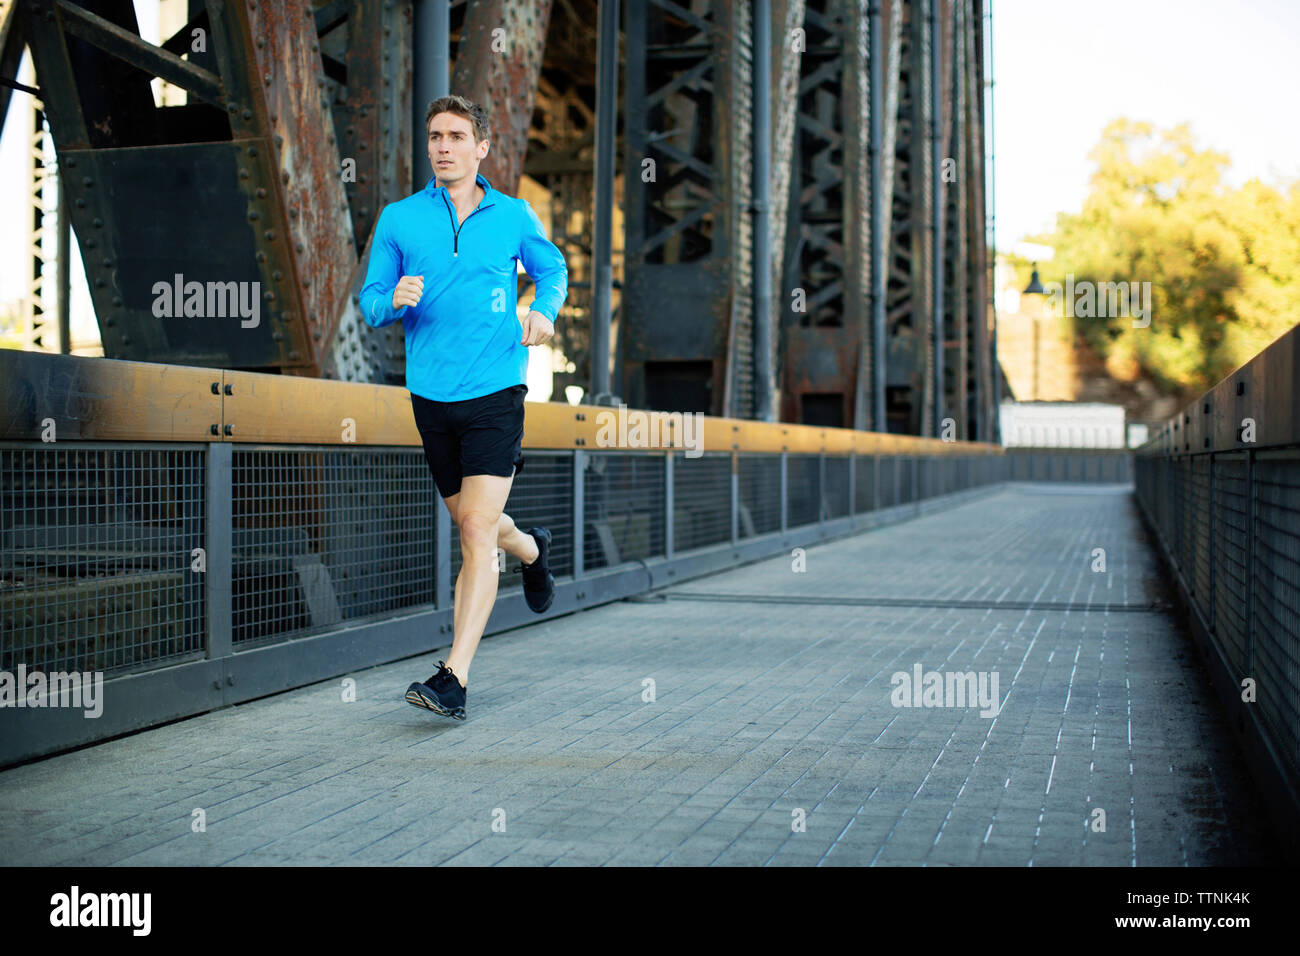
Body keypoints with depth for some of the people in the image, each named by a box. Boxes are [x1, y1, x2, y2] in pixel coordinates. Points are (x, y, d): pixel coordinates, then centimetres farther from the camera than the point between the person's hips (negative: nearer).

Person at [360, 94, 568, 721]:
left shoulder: (514, 216, 4)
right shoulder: (398, 219, 5)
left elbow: (553, 270, 20)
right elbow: (370, 303, 7)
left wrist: (544, 309, -1)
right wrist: (395, 300, -16)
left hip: (496, 391, -3)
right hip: (431, 394, 3)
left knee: (477, 529, -14)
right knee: (471, 524, 16)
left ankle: (454, 678, -15)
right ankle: (531, 549, 51)